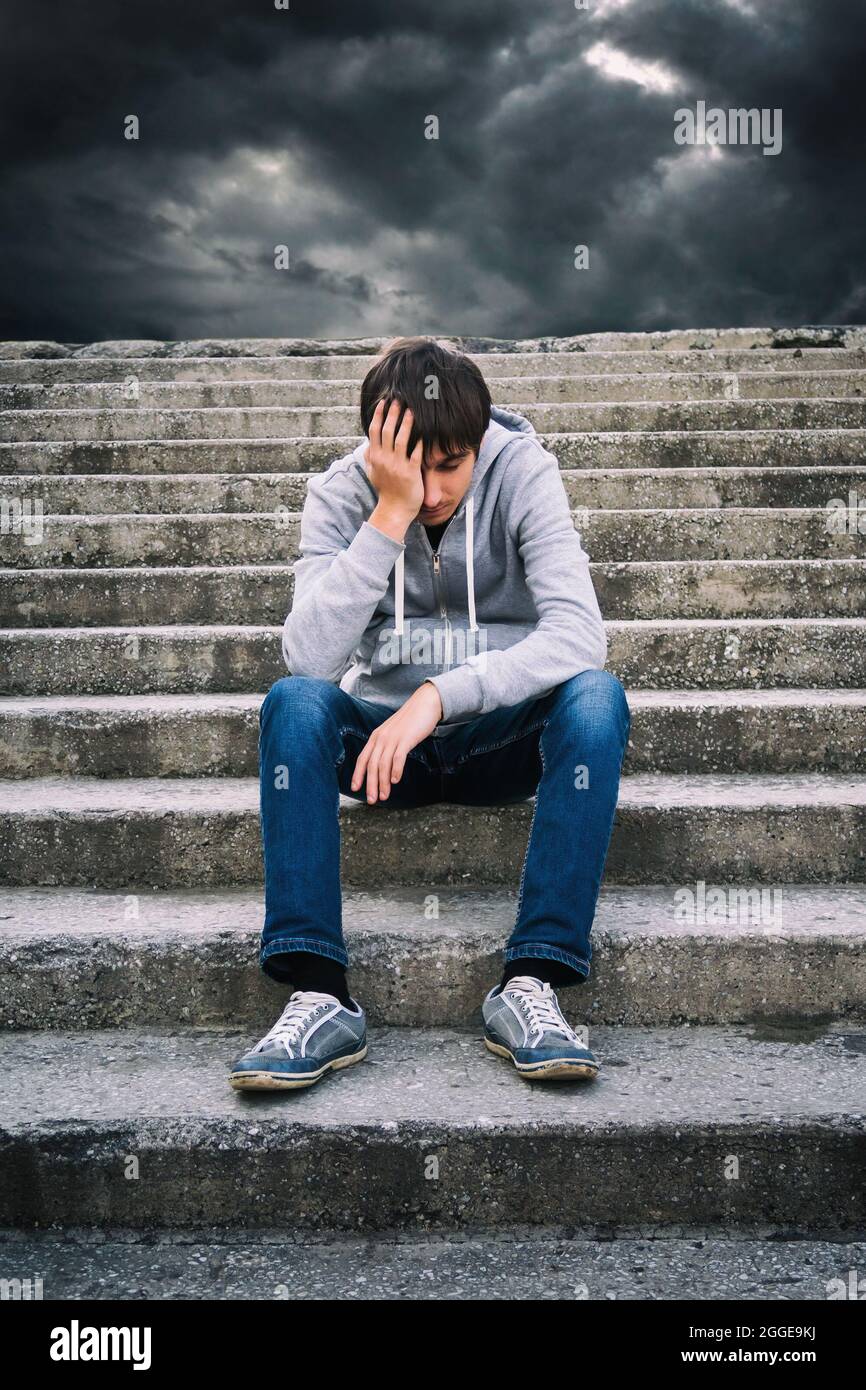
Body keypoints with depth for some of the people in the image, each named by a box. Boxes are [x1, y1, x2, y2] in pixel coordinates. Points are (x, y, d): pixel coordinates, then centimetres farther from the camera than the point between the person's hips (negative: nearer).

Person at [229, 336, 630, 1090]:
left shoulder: (523, 472, -11)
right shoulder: (341, 493, -9)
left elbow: (579, 634, -25)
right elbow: (311, 656, -23)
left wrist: (438, 696, -35)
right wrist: (391, 515, -28)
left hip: (502, 735, 0)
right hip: (384, 732, 1)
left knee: (596, 695, -31)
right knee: (293, 701, -29)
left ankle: (531, 981, -31)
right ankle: (320, 996, -32)